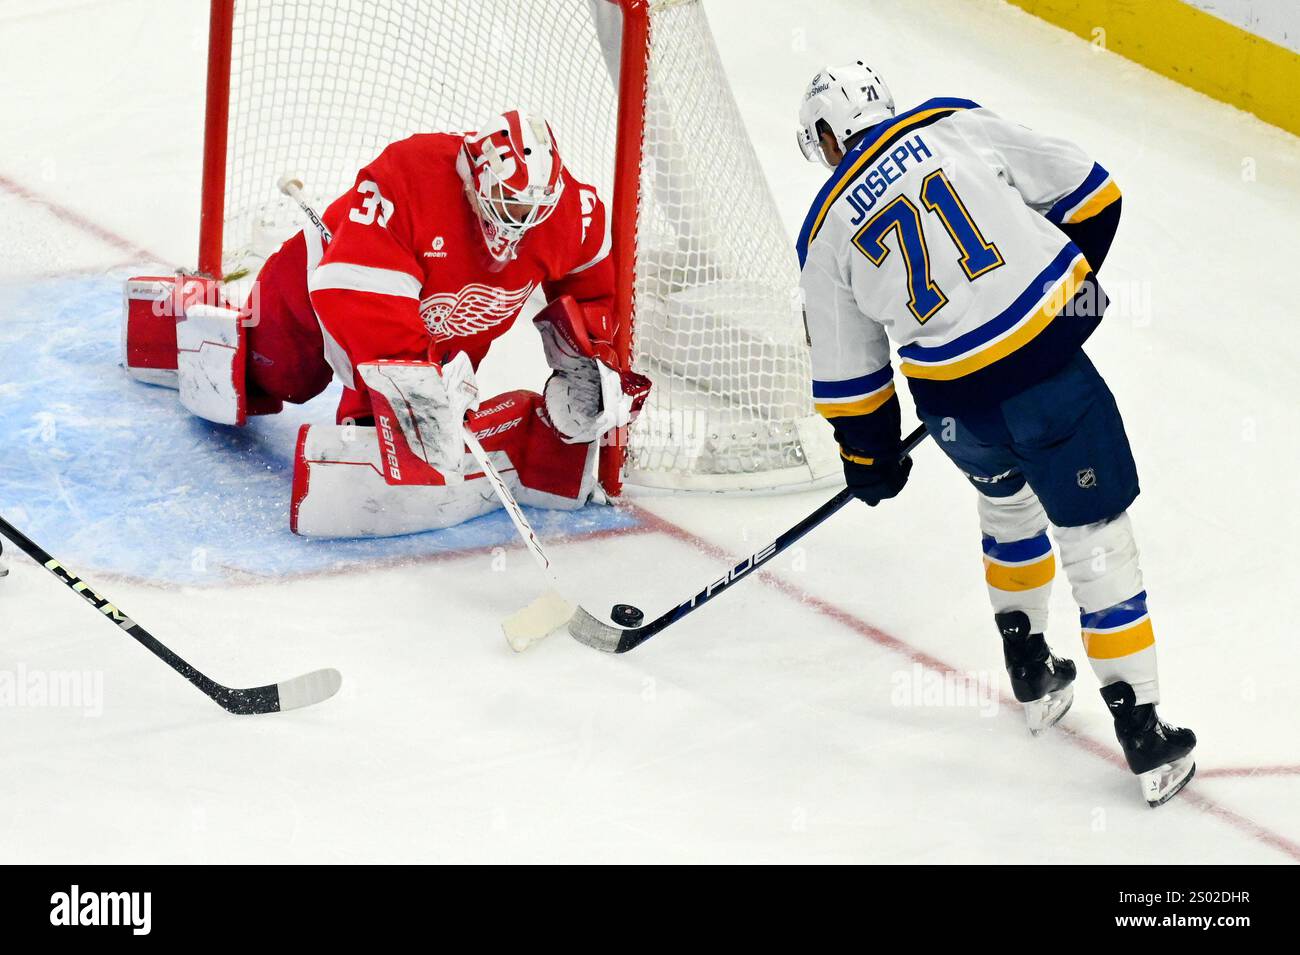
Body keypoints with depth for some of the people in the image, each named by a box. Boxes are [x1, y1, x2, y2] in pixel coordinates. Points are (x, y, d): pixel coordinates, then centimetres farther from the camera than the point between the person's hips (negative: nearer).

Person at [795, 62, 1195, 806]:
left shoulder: (826, 235, 8)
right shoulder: (955, 125, 2)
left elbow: (847, 373, 14)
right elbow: (1084, 192, 6)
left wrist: (868, 453, 30)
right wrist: (1072, 279, 22)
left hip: (959, 410, 2)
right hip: (1051, 360, -2)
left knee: (1006, 494, 33)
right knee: (1096, 537, 5)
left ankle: (1031, 673, 37)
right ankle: (1145, 734, 4)